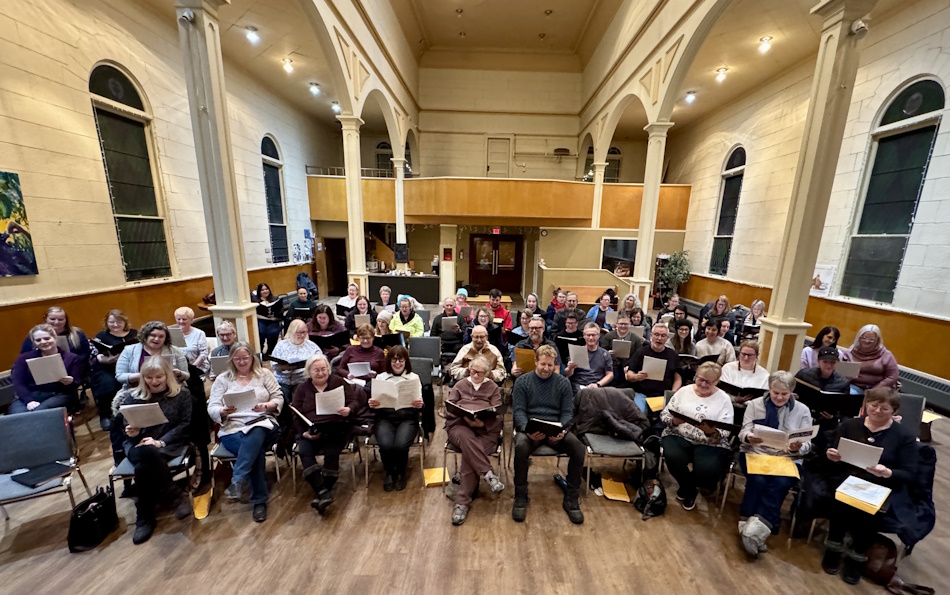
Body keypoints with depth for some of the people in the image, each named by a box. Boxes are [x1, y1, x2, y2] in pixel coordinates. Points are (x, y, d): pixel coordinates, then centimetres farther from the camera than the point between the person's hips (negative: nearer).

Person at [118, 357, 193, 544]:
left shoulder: (182, 394, 4)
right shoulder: (132, 397, 11)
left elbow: (184, 425, -2)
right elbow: (126, 429, 11)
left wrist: (160, 442, -15)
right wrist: (130, 432, -13)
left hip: (170, 444, -2)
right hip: (138, 444, 2)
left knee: (143, 467, -33)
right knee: (147, 454, -34)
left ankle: (145, 517, -12)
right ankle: (177, 496, -25)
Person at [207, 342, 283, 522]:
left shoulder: (264, 374, 10)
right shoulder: (222, 379, 12)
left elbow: (279, 399, 6)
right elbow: (212, 409, 5)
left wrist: (266, 406, -15)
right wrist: (223, 411, -18)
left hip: (262, 423, 0)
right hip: (232, 428, 0)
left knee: (255, 436, -38)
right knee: (256, 449, -30)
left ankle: (237, 481, -35)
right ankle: (259, 500, -23)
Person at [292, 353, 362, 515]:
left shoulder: (339, 382, 9)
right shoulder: (302, 388, 14)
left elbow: (354, 400, 3)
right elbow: (296, 416, 8)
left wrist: (349, 409, -20)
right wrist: (304, 432, -9)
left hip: (336, 428, -1)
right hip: (310, 431, 2)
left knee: (331, 453, -26)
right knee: (304, 452, -26)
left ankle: (321, 493, -10)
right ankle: (324, 493, -26)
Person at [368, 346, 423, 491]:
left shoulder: (414, 377, 9)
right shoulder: (381, 377, 13)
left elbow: (419, 404, 4)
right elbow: (374, 401, 6)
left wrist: (419, 405, -20)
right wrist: (372, 404, -18)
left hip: (407, 418, -1)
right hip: (385, 418, 1)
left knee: (400, 445, -27)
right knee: (385, 445, -27)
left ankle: (401, 473, 8)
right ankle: (389, 472, 8)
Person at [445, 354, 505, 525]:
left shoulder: (493, 388, 17)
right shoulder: (459, 386, 20)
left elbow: (497, 415, 4)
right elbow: (449, 409, 8)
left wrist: (482, 422, -17)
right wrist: (465, 415, -12)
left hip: (486, 430, -1)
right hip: (459, 425, 1)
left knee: (469, 453, -29)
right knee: (467, 439, -35)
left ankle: (462, 502, -22)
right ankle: (488, 474, -31)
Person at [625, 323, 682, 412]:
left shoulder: (673, 355, 12)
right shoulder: (640, 352, 4)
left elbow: (678, 378, 12)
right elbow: (629, 375, 2)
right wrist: (637, 377, -21)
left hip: (664, 395, 2)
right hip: (642, 394, -2)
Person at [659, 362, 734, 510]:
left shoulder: (724, 399, 4)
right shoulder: (684, 391, 6)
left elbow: (725, 432, -4)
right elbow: (664, 414, 5)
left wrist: (711, 432, -26)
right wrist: (674, 421, -17)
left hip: (711, 443, 0)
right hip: (679, 436, 1)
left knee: (709, 469, -29)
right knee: (673, 457, -30)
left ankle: (687, 487, 12)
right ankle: (690, 488, 8)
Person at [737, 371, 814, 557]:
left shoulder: (802, 411, 9)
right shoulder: (754, 404, 7)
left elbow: (807, 444, 4)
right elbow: (743, 433, 1)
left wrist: (798, 448, -20)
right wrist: (749, 437, -23)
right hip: (756, 454, -1)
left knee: (780, 483, -30)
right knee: (758, 480, -29)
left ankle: (757, 528, -27)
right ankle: (749, 525, -21)